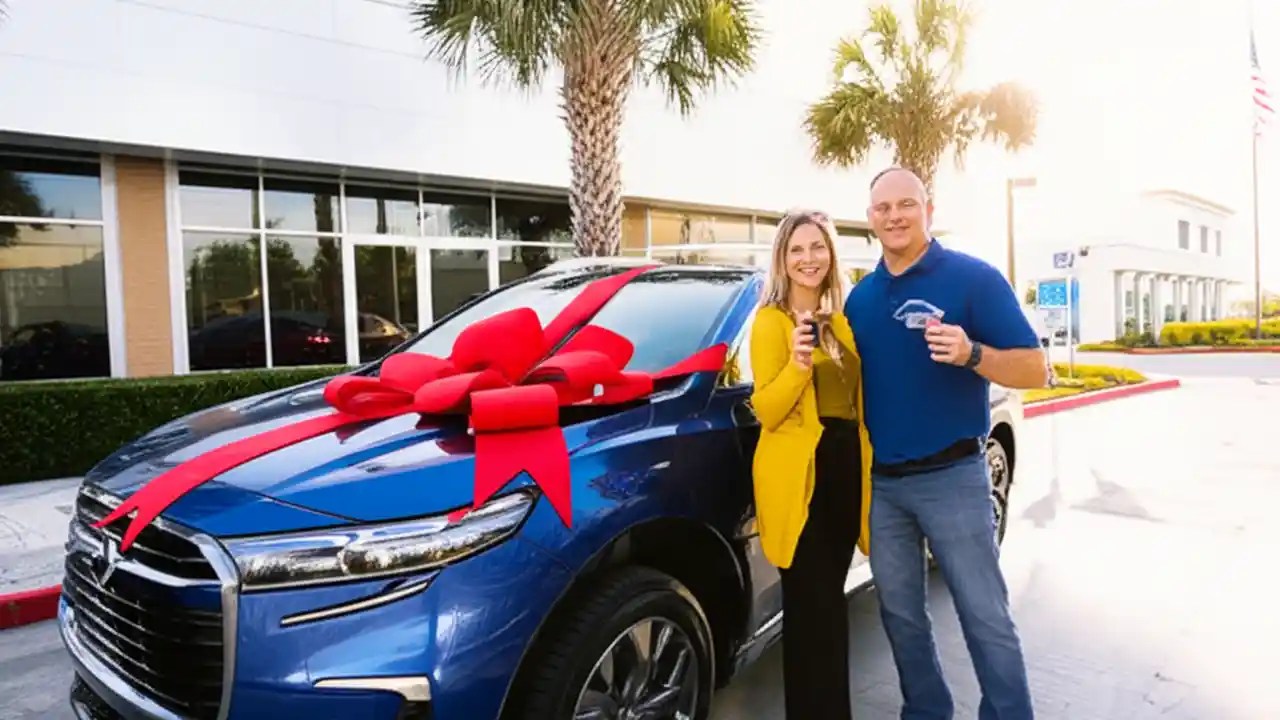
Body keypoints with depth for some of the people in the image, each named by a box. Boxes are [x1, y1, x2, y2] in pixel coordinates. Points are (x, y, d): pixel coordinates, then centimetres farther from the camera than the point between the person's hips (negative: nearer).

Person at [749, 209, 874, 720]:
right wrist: (797, 365, -29)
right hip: (799, 470, -6)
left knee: (830, 598, 16)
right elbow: (766, 411, -14)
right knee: (814, 606, -4)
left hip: (848, 464, 7)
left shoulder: (843, 321, 13)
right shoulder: (770, 320, -6)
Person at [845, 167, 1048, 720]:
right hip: (880, 482, 5)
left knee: (986, 618, 0)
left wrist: (971, 353, -27)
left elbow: (1034, 369, -9)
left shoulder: (974, 278, -7)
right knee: (900, 616, 15)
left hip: (951, 477, -5)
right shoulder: (859, 297, 9)